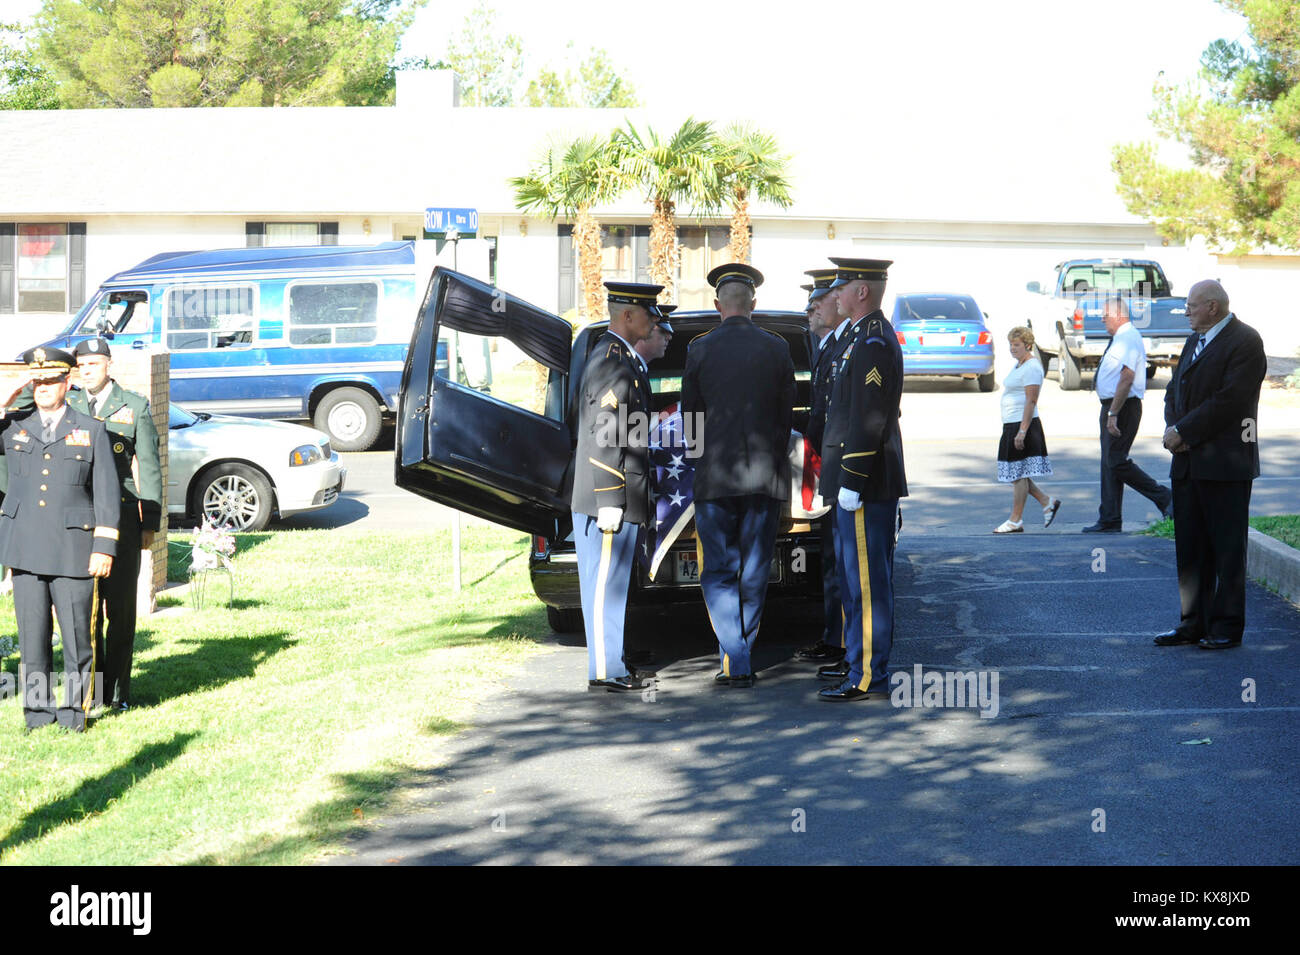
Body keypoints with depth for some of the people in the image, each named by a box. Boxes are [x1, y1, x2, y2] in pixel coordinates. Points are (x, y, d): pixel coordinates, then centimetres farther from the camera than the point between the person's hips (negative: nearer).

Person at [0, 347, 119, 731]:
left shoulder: (92, 431, 5)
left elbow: (106, 494, 3)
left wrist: (104, 548, -5)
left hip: (73, 548, -2)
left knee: (76, 629, -1)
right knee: (33, 630, 4)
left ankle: (75, 706, 10)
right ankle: (38, 706, 13)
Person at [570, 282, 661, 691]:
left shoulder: (619, 357, 17)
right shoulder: (613, 361, -16)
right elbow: (603, 438, -21)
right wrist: (609, 500, -22)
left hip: (620, 497, 11)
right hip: (611, 495, -11)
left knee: (613, 582, 14)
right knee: (606, 582, -6)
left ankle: (614, 662, 21)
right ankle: (606, 670, -2)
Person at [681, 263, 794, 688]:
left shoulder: (700, 349, -4)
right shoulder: (777, 348, 0)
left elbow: (689, 413, 3)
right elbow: (788, 413, 4)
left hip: (715, 474, -2)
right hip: (765, 474, 2)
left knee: (717, 570, 4)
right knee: (755, 571, 11)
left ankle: (735, 662, -8)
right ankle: (743, 657, 17)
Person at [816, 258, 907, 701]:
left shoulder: (873, 344, -18)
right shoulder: (862, 336, 15)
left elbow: (868, 420, -22)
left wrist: (851, 483, -21)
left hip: (866, 485, -11)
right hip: (856, 482, 11)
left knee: (867, 579, -6)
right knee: (852, 573, 17)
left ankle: (869, 676, -3)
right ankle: (858, 658, 27)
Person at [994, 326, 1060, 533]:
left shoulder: (1032, 367, -13)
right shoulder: (1019, 365, 18)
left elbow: (1031, 402, -19)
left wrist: (1022, 432, -23)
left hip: (1024, 425, -10)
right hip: (1012, 426, 10)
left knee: (1018, 474, -5)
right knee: (1016, 475, 11)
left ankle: (1015, 520, 1)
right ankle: (1048, 502, 18)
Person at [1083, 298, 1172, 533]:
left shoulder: (1128, 339, -16)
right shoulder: (1121, 339, 16)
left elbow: (1127, 378, -25)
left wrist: (1113, 413, -27)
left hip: (1122, 408, -11)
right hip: (1112, 408, 11)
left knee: (1116, 461, -11)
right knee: (1109, 463, 10)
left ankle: (1165, 499, -3)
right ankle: (1109, 520, 14)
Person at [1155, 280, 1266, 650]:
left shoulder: (1244, 341, -11)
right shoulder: (1195, 340, 17)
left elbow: (1229, 401, -19)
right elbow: (1175, 391, 17)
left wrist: (1183, 432, -15)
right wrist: (1174, 429, -3)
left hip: (1225, 465, -8)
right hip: (1189, 462, 8)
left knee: (1227, 548, 0)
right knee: (1190, 547, 10)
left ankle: (1226, 627, 6)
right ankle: (1193, 623, 17)